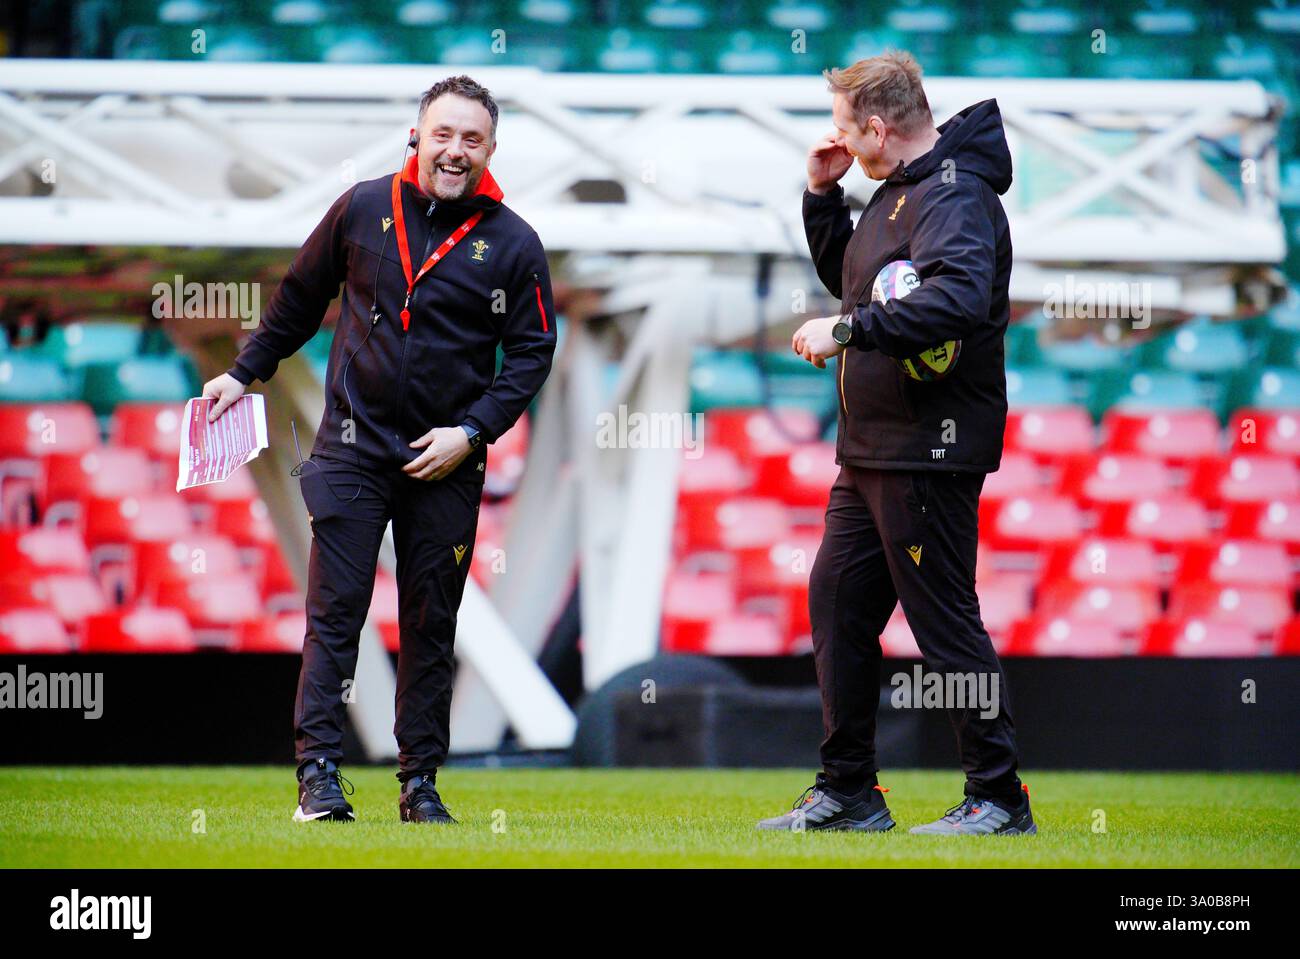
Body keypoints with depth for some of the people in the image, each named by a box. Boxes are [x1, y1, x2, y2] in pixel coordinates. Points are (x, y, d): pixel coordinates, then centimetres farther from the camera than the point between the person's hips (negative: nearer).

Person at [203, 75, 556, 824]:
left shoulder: (514, 244, -1)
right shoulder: (363, 210, 2)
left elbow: (532, 353, 2)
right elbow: (300, 298, 15)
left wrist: (471, 432, -7)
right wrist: (245, 372, 16)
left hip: (446, 461, 0)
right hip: (354, 445, 0)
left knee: (431, 623, 6)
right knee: (334, 610, -6)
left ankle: (421, 782, 13)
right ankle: (319, 772, -5)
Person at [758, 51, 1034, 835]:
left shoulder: (955, 196, -16)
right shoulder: (898, 192, 16)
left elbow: (958, 297, -32)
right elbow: (849, 279, 29)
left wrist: (847, 330, -27)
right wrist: (823, 196, 16)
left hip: (929, 453, -10)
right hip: (872, 448, 10)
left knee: (944, 621, -6)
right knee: (837, 602, 12)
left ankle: (1000, 798, 1)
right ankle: (848, 793, 19)